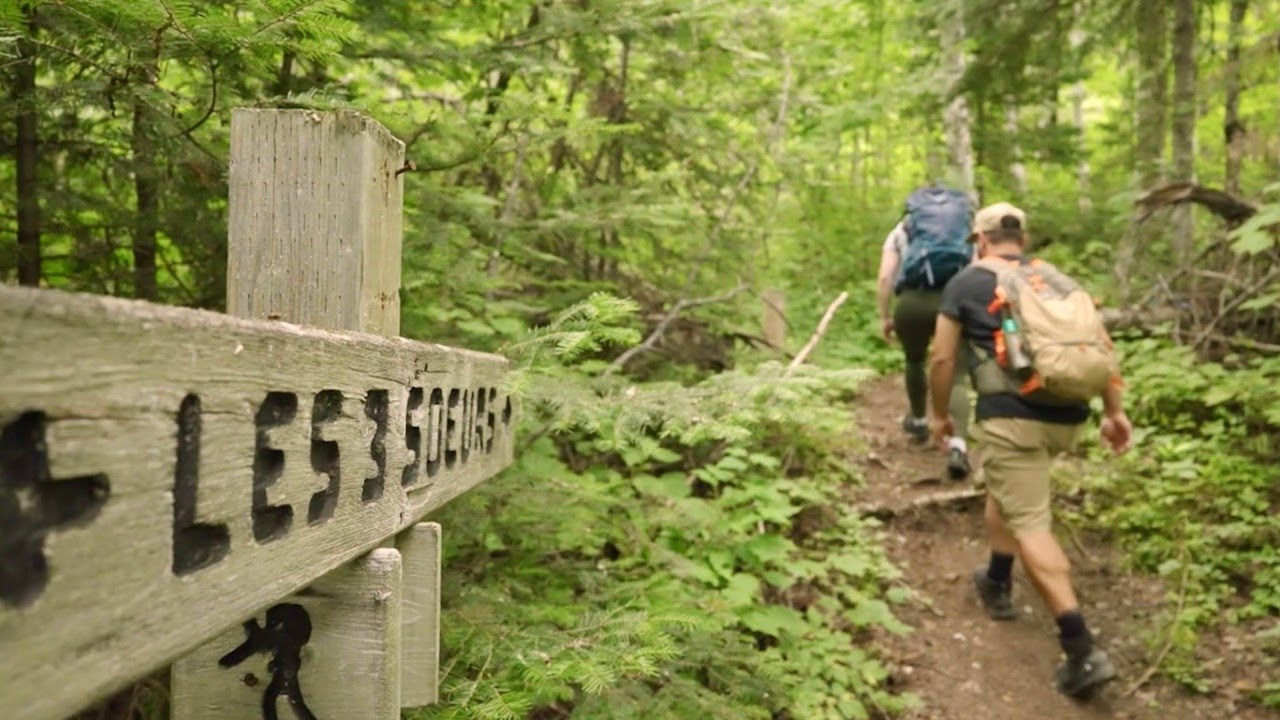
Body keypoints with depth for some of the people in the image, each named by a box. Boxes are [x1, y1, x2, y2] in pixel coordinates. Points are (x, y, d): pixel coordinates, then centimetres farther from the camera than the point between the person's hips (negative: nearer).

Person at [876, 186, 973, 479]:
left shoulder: (901, 231, 22)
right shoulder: (967, 228, 26)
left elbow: (885, 278, 8)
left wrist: (884, 317, 15)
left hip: (913, 302, 0)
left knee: (915, 360, 27)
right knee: (955, 376, 1)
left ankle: (919, 422, 46)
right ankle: (958, 447, -20)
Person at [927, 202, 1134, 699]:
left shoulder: (965, 284, 7)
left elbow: (943, 360, 4)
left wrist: (940, 414, 17)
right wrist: (1114, 411, 15)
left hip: (1010, 415, -6)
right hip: (1067, 418, 6)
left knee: (1030, 525, -5)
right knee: (1005, 486, 29)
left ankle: (1083, 652, -12)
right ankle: (996, 585, 38)